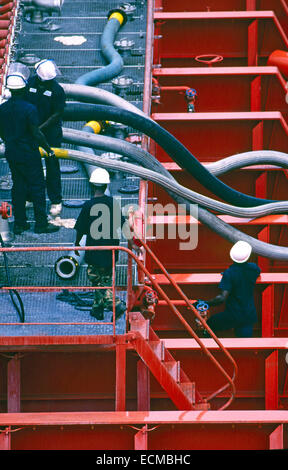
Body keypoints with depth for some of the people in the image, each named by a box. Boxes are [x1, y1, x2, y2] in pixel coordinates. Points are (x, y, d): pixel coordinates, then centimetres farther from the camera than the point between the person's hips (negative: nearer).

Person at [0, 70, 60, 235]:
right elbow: (36, 134, -16)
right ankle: (41, 223, 5)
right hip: (29, 154, -6)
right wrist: (49, 149, -4)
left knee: (18, 186, 14)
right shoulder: (29, 109, -18)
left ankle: (19, 223, 17)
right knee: (37, 187, 3)